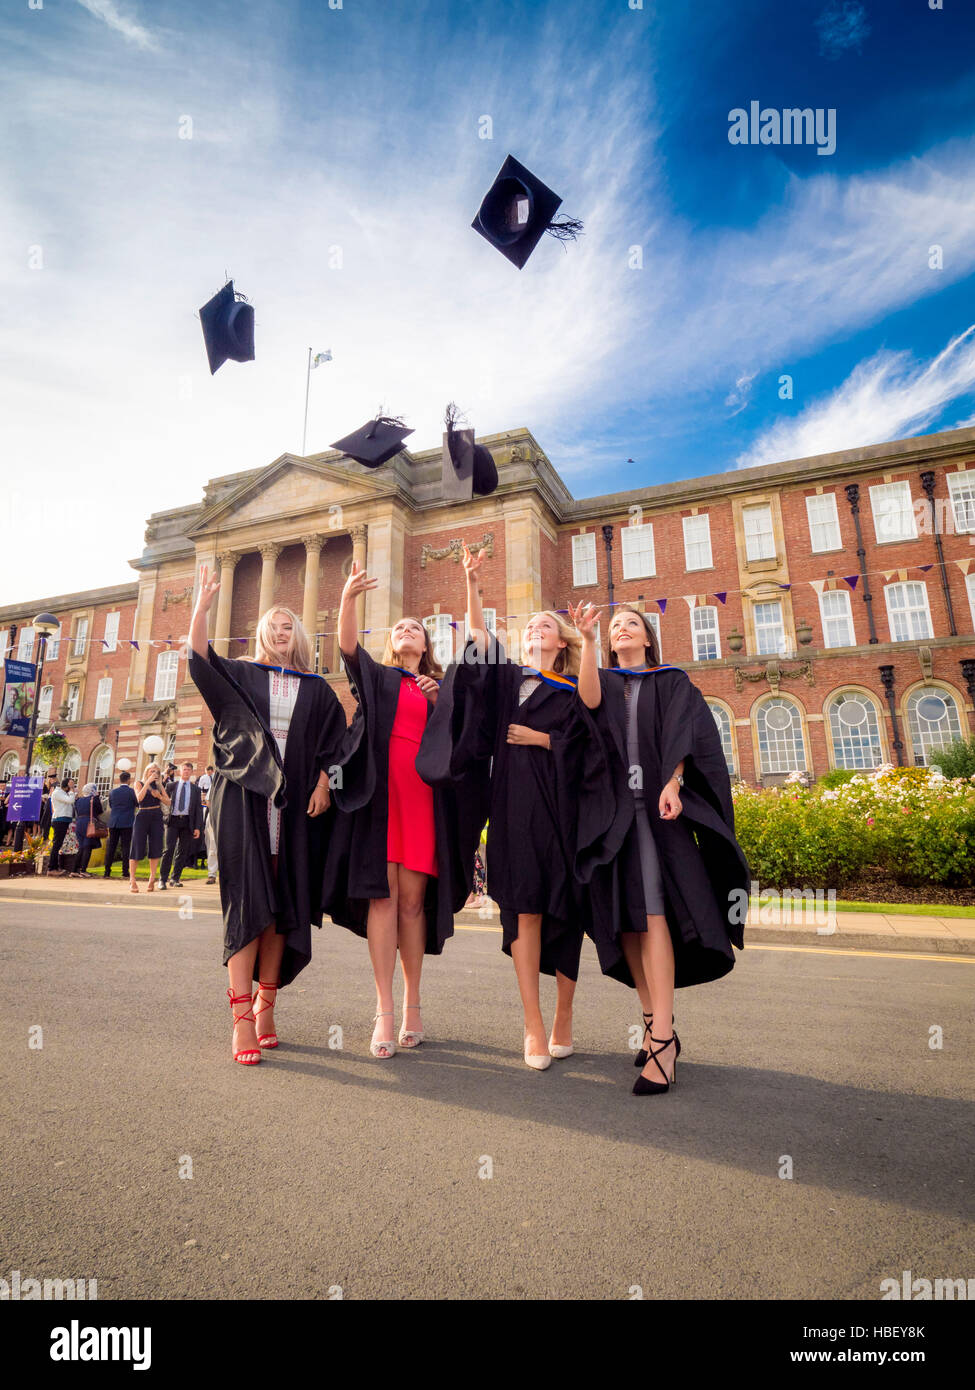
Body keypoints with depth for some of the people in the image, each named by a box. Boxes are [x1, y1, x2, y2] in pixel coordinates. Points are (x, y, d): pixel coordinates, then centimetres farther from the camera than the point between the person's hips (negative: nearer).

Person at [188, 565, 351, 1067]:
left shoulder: (317, 689, 14)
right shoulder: (240, 675, 12)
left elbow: (331, 742, 9)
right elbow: (199, 657, -4)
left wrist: (322, 785, -3)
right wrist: (202, 606, -12)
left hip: (294, 802, 2)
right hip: (245, 798, -2)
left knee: (282, 904, 4)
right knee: (247, 900, -8)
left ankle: (265, 1005, 17)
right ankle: (242, 1020, -5)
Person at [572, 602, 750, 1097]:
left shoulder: (673, 682, 14)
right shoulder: (605, 683, 18)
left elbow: (682, 734, -1)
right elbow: (589, 700, -8)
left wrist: (672, 784, -18)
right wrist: (587, 640, -19)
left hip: (658, 803, -3)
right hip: (613, 808, 3)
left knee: (651, 911, -15)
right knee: (625, 917, 1)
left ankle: (662, 1038, -15)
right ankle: (654, 1022, 12)